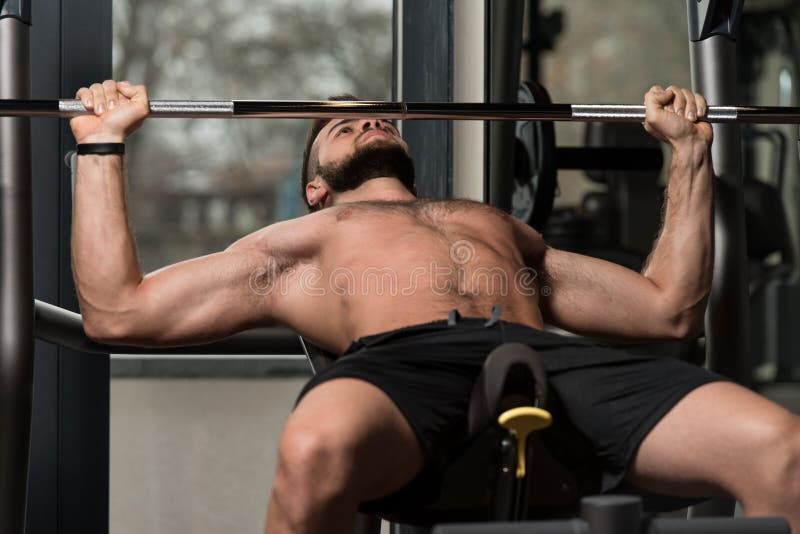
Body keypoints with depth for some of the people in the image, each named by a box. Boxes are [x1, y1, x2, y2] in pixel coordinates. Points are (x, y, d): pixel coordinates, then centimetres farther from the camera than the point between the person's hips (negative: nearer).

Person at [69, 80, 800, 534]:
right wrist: (102, 146, 32)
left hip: (548, 359, 3)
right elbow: (117, 311, 29)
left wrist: (691, 153, 40)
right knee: (315, 449, -43)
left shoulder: (503, 228, 44)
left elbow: (671, 307, 40)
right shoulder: (295, 243, 38)